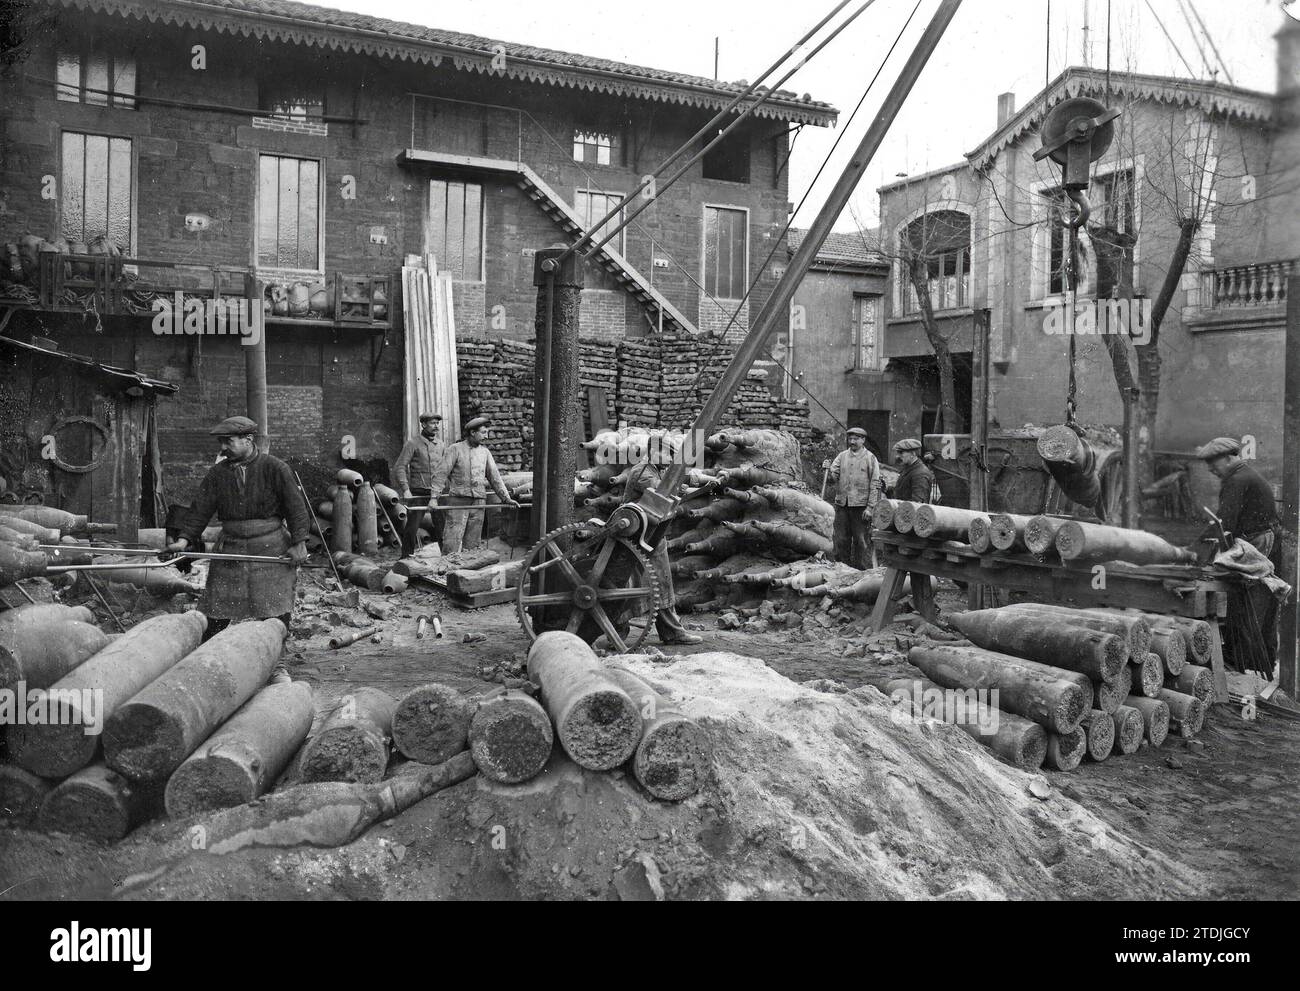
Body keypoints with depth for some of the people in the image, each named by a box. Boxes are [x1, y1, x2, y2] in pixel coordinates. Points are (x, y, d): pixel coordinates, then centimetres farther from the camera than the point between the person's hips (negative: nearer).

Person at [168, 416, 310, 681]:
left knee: (275, 611, -2)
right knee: (216, 611, 4)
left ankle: (276, 664, 11)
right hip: (230, 548, 3)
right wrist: (185, 539, -11)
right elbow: (201, 508, 2)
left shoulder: (275, 468, -3)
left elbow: (295, 507, -3)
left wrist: (298, 543, -8)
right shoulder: (217, 473, 6)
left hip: (271, 549, -3)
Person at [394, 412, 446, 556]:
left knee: (442, 527, 4)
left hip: (437, 492, 4)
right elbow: (399, 467, -9)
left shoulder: (441, 445, 12)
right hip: (418, 492, -4)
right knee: (412, 528, -2)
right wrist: (405, 489, -17)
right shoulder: (413, 444, -4)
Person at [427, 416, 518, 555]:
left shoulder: (485, 452, 12)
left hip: (478, 501, 4)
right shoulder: (455, 449, -2)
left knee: (472, 544, 6)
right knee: (451, 542, -9)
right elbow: (441, 473, -6)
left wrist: (506, 498, 10)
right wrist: (434, 497, -14)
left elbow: (494, 476, 15)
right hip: (458, 500, -4)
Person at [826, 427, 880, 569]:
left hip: (861, 506, -3)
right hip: (842, 504, 4)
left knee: (861, 540, 0)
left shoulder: (870, 458, 0)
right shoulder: (842, 456, 11)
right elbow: (833, 476, 4)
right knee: (841, 540, 7)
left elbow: (875, 484, -3)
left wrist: (870, 507, -10)